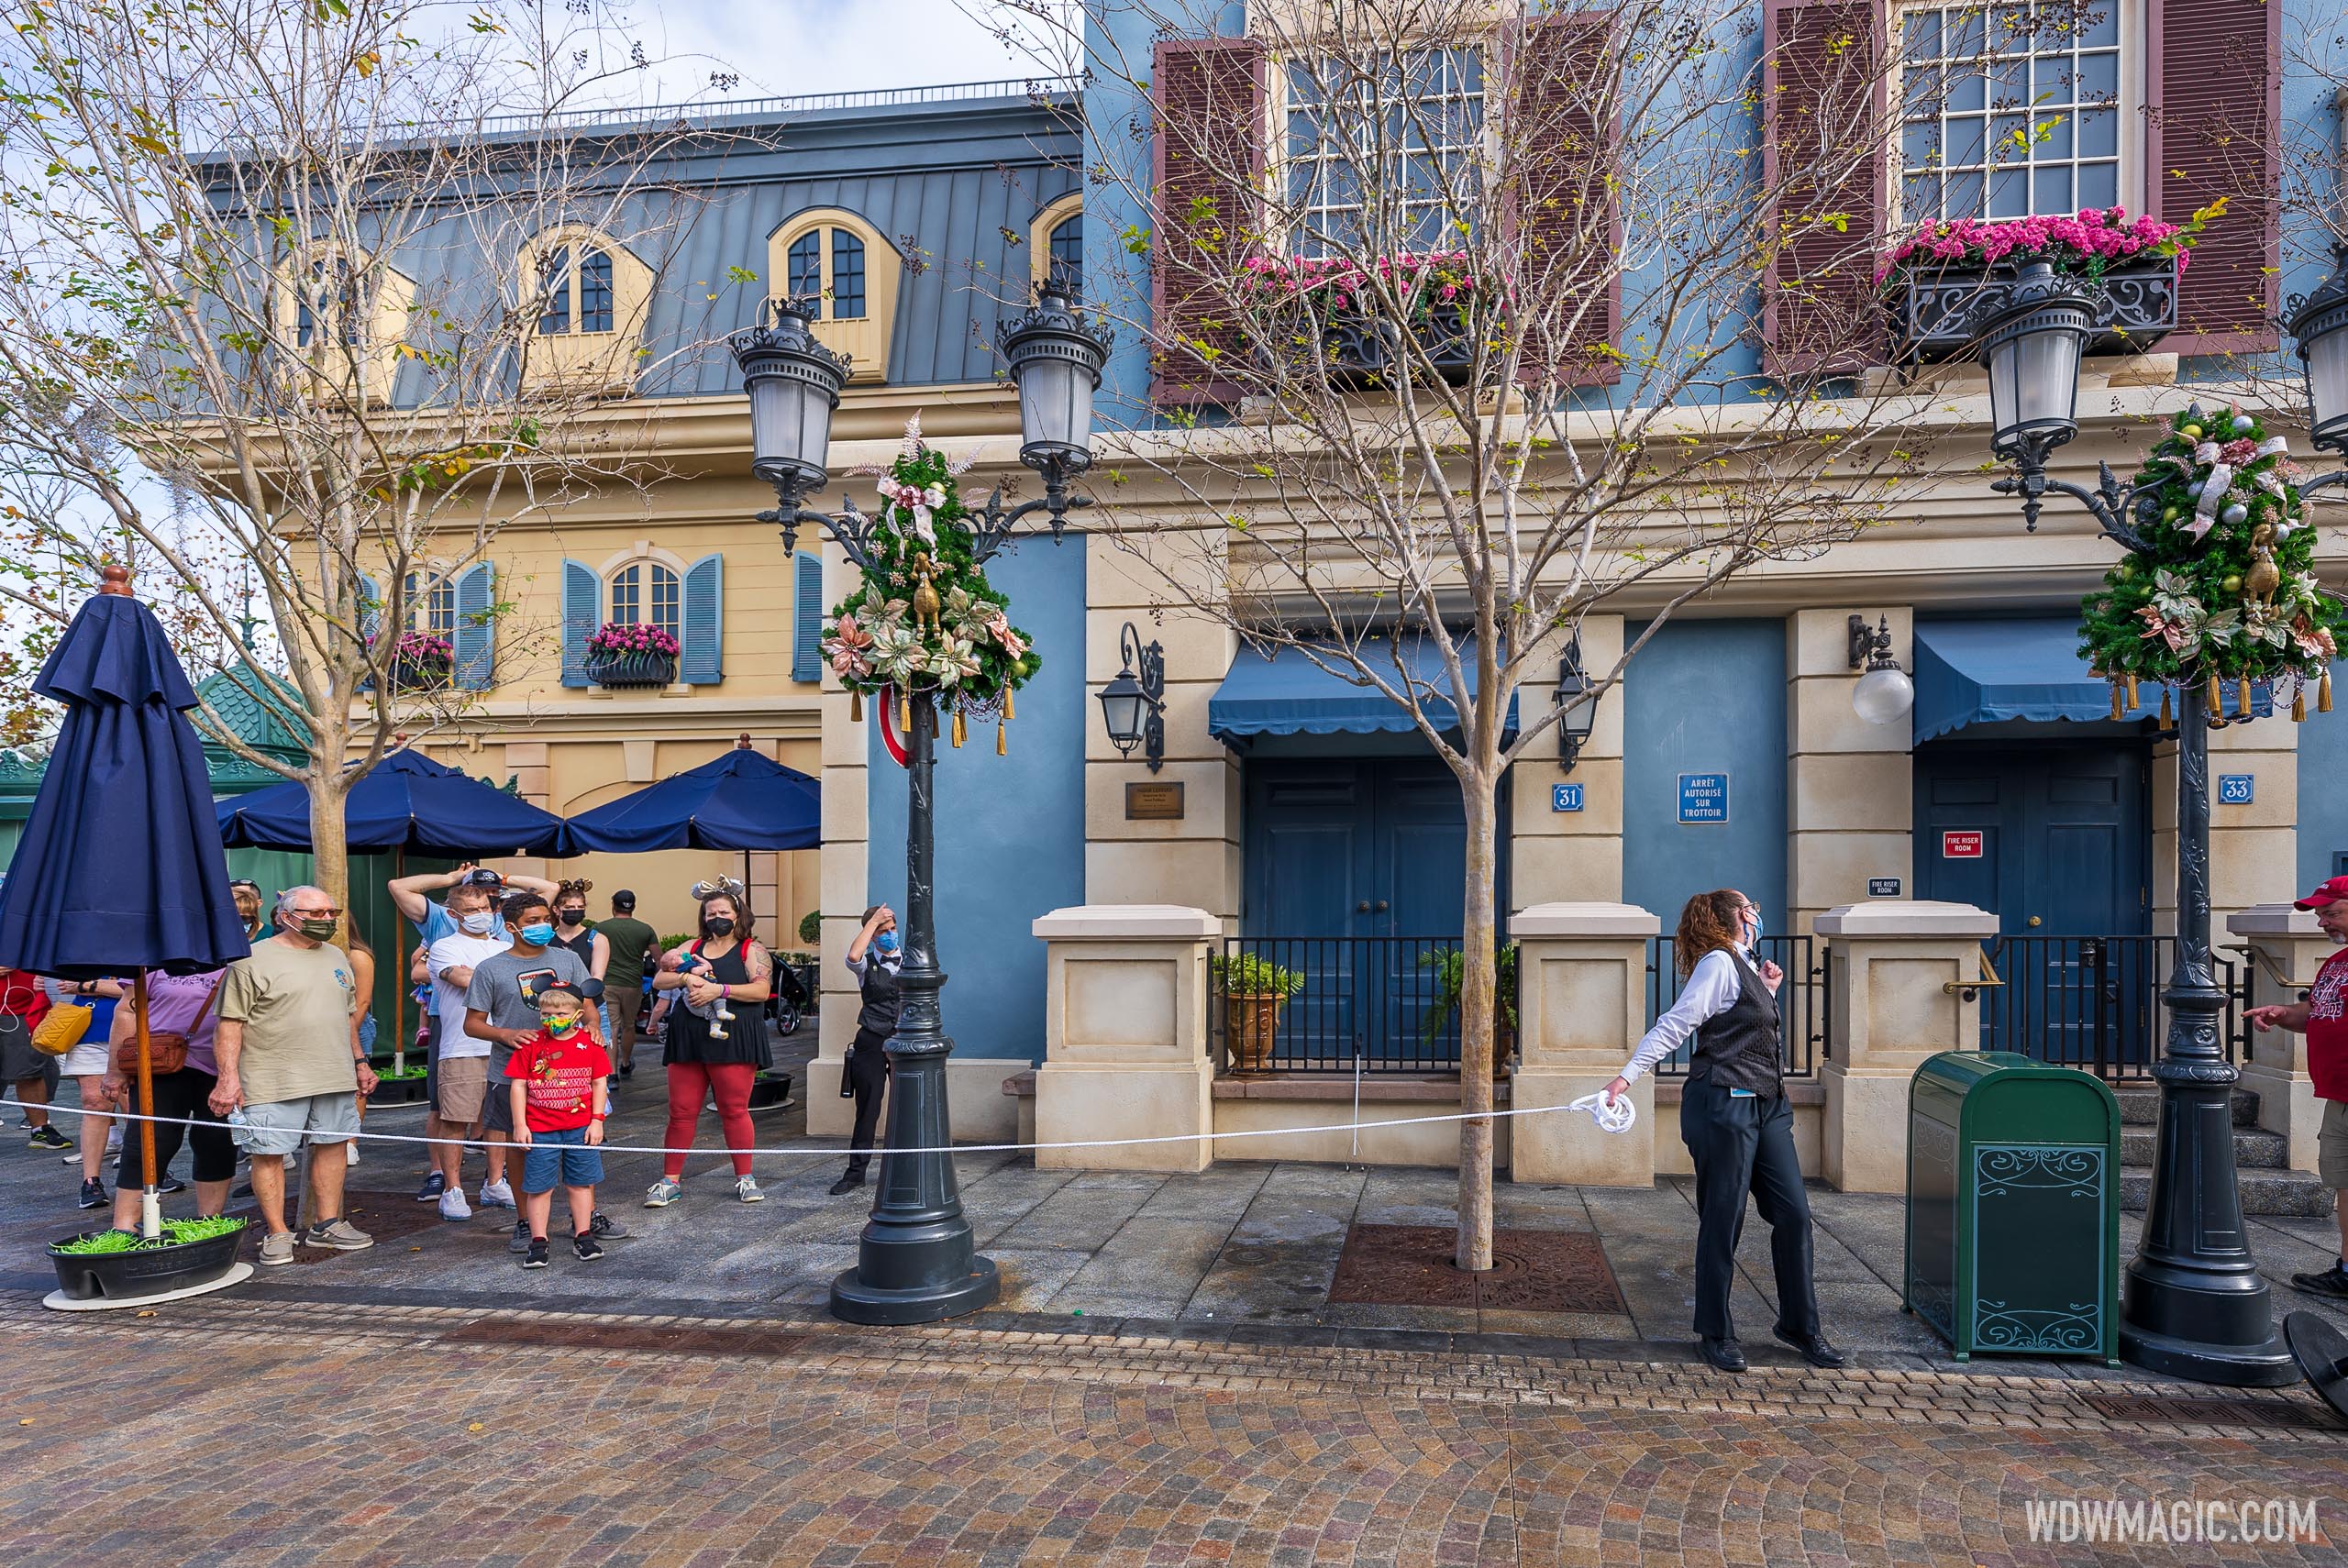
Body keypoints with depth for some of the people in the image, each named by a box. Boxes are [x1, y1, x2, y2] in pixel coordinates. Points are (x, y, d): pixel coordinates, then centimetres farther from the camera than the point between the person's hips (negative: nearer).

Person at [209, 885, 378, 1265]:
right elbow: (230, 1024, -9)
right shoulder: (253, 960, -6)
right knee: (269, 1153, -1)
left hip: (335, 1077, 6)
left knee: (332, 1145, 9)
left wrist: (360, 1062, 22)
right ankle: (278, 1234, 10)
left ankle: (327, 1224, 20)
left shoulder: (336, 957, 15)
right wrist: (228, 1078, -15)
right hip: (274, 1083, -6)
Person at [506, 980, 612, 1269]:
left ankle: (583, 1237, 19)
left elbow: (599, 1083, 4)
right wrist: (520, 1125, -5)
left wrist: (596, 1120, -2)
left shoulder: (589, 1044, 0)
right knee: (539, 1187, 2)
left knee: (580, 1183, 9)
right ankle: (538, 1242, 13)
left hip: (581, 1128, 1)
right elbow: (518, 1085, 0)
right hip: (540, 1130, -1)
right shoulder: (531, 1044, -3)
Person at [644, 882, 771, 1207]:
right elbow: (658, 980, 10)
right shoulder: (692, 947, 16)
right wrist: (686, 978, -10)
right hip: (689, 1038, 4)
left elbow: (761, 990, -10)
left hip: (731, 1039, -4)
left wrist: (718, 990, -18)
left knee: (734, 1110, 1)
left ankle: (745, 1179, 12)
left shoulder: (752, 950, 4)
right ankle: (670, 1181, 14)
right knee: (681, 1112, 6)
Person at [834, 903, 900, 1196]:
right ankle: (856, 1172, 12)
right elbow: (853, 956, -23)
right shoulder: (867, 964, 2)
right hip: (872, 1042, -1)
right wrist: (873, 921, -14)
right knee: (867, 1109, 3)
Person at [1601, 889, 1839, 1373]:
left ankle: (1799, 1324, 21)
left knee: (1793, 1213, 7)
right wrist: (1627, 1075, -24)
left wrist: (1767, 990, 15)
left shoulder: (1744, 966, 17)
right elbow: (1674, 1026, -16)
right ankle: (1715, 1333, 12)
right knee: (1723, 1220, 0)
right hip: (1723, 1104, -9)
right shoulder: (1718, 963, -10)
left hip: (1765, 1105, 9)